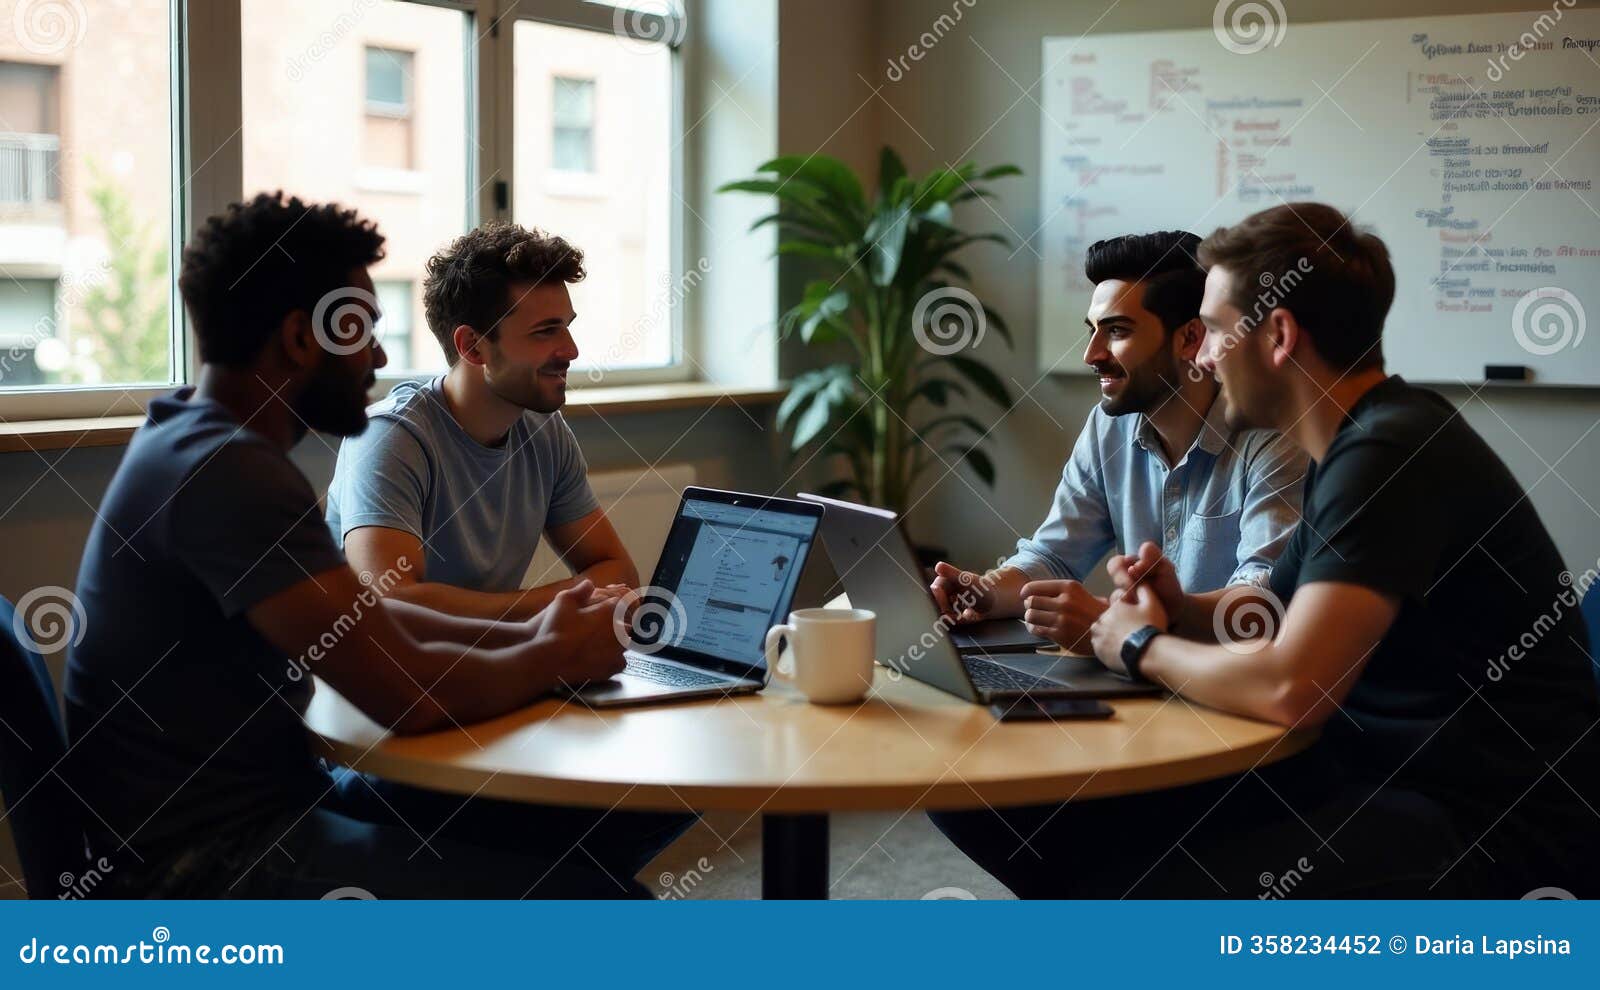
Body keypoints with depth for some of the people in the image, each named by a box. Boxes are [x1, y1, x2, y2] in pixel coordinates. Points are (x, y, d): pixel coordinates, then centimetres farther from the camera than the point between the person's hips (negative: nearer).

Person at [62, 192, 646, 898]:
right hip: (212, 855, -10)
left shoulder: (207, 441, 10)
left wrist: (526, 636, 5)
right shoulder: (228, 472, -22)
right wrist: (555, 656, -5)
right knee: (599, 892, -15)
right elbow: (411, 692, -24)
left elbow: (362, 615, 17)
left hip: (267, 798, 10)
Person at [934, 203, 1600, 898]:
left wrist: (1144, 647, -10)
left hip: (1491, 827, -9)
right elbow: (1281, 623, 25)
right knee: (1087, 823, 2)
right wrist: (1184, 612, 3)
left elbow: (1293, 688, -29)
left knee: (1126, 890, -22)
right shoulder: (1359, 443, 12)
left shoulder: (1388, 455, -20)